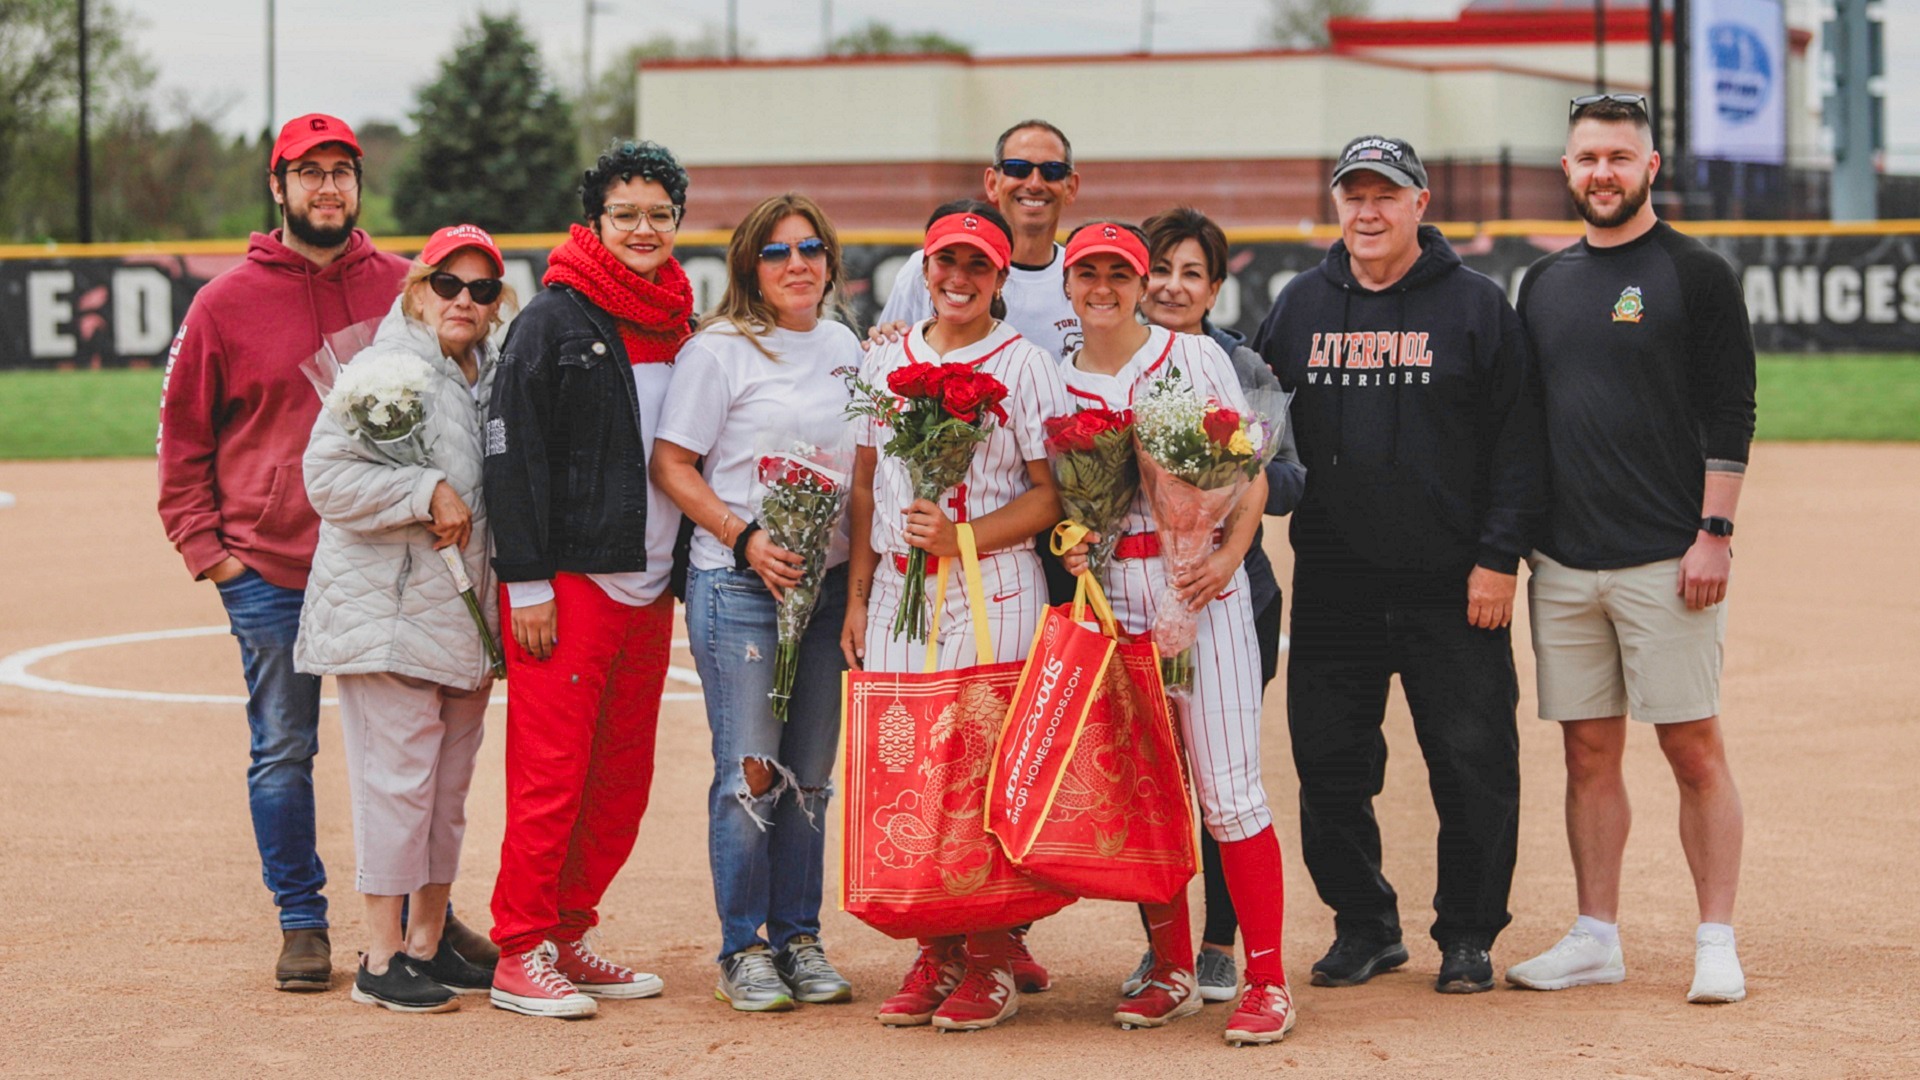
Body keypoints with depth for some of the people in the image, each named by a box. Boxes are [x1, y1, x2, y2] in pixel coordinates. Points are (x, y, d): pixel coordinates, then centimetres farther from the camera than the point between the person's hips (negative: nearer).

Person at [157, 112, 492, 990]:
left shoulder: (402, 289, 6)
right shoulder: (228, 301, 1)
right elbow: (183, 431, 5)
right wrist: (203, 544, -2)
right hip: (270, 568, -2)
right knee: (283, 752, 3)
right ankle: (302, 924, 14)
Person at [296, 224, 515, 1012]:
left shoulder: (494, 377, 14)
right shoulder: (386, 367, -9)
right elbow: (328, 475, -17)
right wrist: (427, 493, -21)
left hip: (464, 615, 8)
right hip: (387, 614, -8)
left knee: (448, 787, 12)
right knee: (397, 780, -7)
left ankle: (428, 946, 22)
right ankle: (380, 960, -1)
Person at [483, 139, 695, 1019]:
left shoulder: (679, 328, 14)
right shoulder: (553, 319, -6)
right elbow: (512, 455, -10)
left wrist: (687, 572, 14)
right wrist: (526, 583, -15)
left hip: (648, 584, 7)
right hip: (568, 581, -7)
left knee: (623, 780, 9)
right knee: (551, 773, -7)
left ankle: (566, 937, 18)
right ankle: (520, 954, -1)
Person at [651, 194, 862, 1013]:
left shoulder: (845, 348, 12)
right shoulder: (720, 350, -5)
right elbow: (670, 465, -7)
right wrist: (746, 539, -16)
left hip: (827, 581, 5)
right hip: (737, 584, -5)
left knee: (810, 774, 8)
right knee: (749, 772, -5)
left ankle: (799, 938, 17)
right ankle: (743, 951, 4)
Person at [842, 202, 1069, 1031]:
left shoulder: (1025, 365, 0)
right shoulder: (885, 363, 13)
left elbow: (1053, 495, -5)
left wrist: (963, 537, -17)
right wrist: (857, 597, 11)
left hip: (993, 595, -4)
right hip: (897, 592, 4)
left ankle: (993, 959, 3)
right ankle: (936, 953, 12)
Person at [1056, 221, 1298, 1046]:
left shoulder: (1195, 357, 2)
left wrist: (1229, 554, -15)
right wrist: (1066, 543, -5)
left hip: (1201, 587, -3)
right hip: (1112, 597, 3)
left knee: (1227, 791, -8)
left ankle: (1267, 979, -4)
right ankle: (1172, 971, 18)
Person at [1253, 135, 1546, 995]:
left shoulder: (1475, 305, 1)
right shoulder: (1299, 308, 11)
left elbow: (1518, 442, -2)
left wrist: (1499, 556, -8)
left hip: (1452, 588, -3)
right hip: (1331, 585, 3)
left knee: (1472, 762, -1)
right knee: (1329, 763, 5)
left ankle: (1469, 934, 11)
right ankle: (1363, 924, 19)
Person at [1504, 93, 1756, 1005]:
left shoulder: (1696, 275, -2)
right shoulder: (1544, 283, 14)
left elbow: (1730, 416, -6)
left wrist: (1713, 534, -14)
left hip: (1666, 560, -5)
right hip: (1563, 564, 5)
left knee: (1693, 748, -4)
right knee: (1588, 751, 8)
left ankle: (1716, 942, 0)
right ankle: (1595, 938, 14)